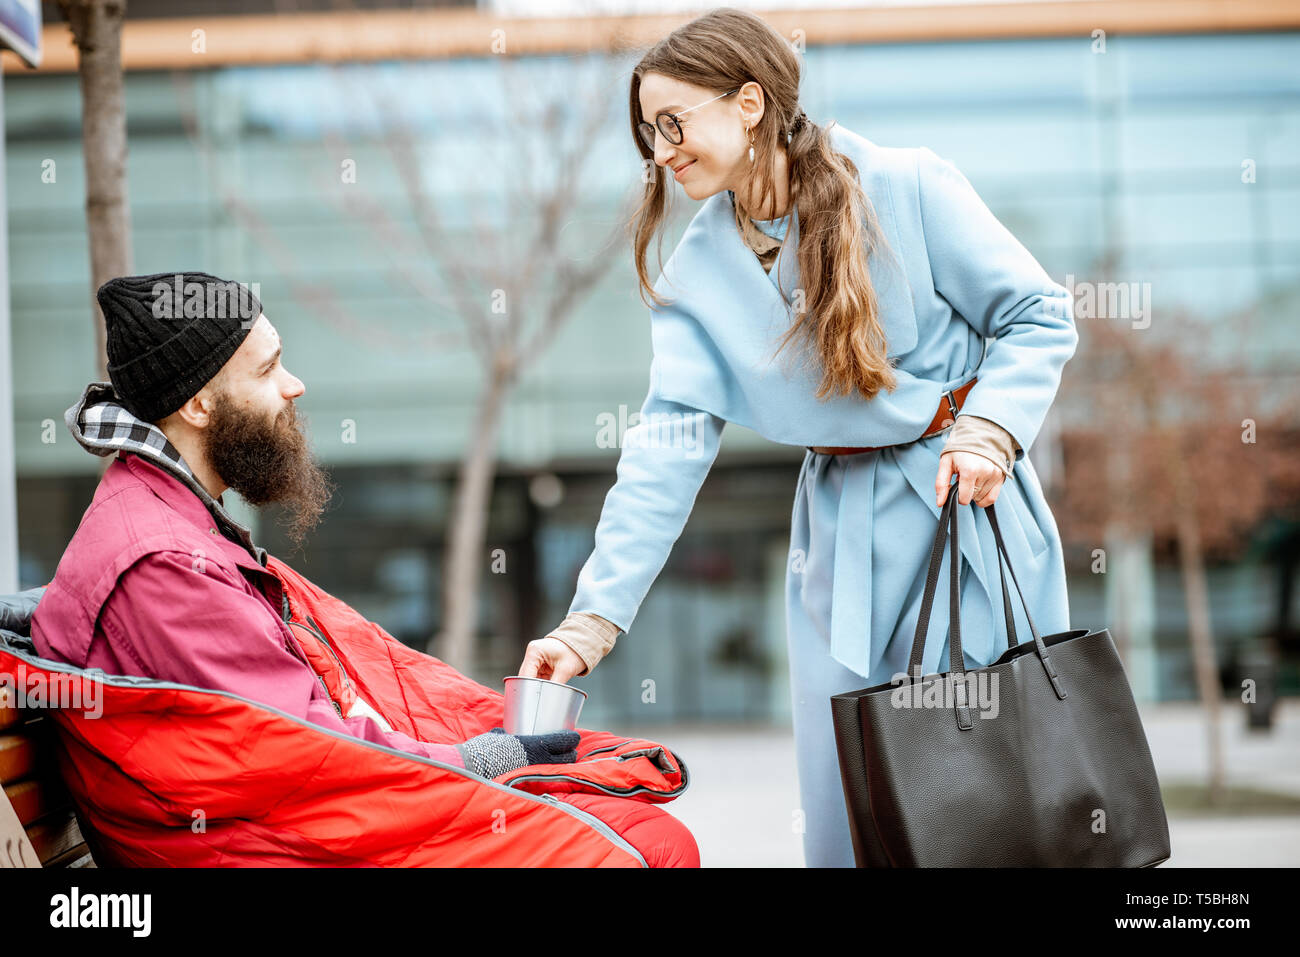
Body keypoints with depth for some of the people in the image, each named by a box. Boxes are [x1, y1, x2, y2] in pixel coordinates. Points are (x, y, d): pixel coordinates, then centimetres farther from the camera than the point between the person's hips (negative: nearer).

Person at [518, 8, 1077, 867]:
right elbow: (669, 443, -5)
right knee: (843, 809, 2)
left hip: (972, 506, -3)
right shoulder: (698, 272, 2)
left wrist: (989, 428, -20)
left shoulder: (908, 187, -8)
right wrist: (594, 617, -14)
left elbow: (1039, 317, -3)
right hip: (843, 532, 3)